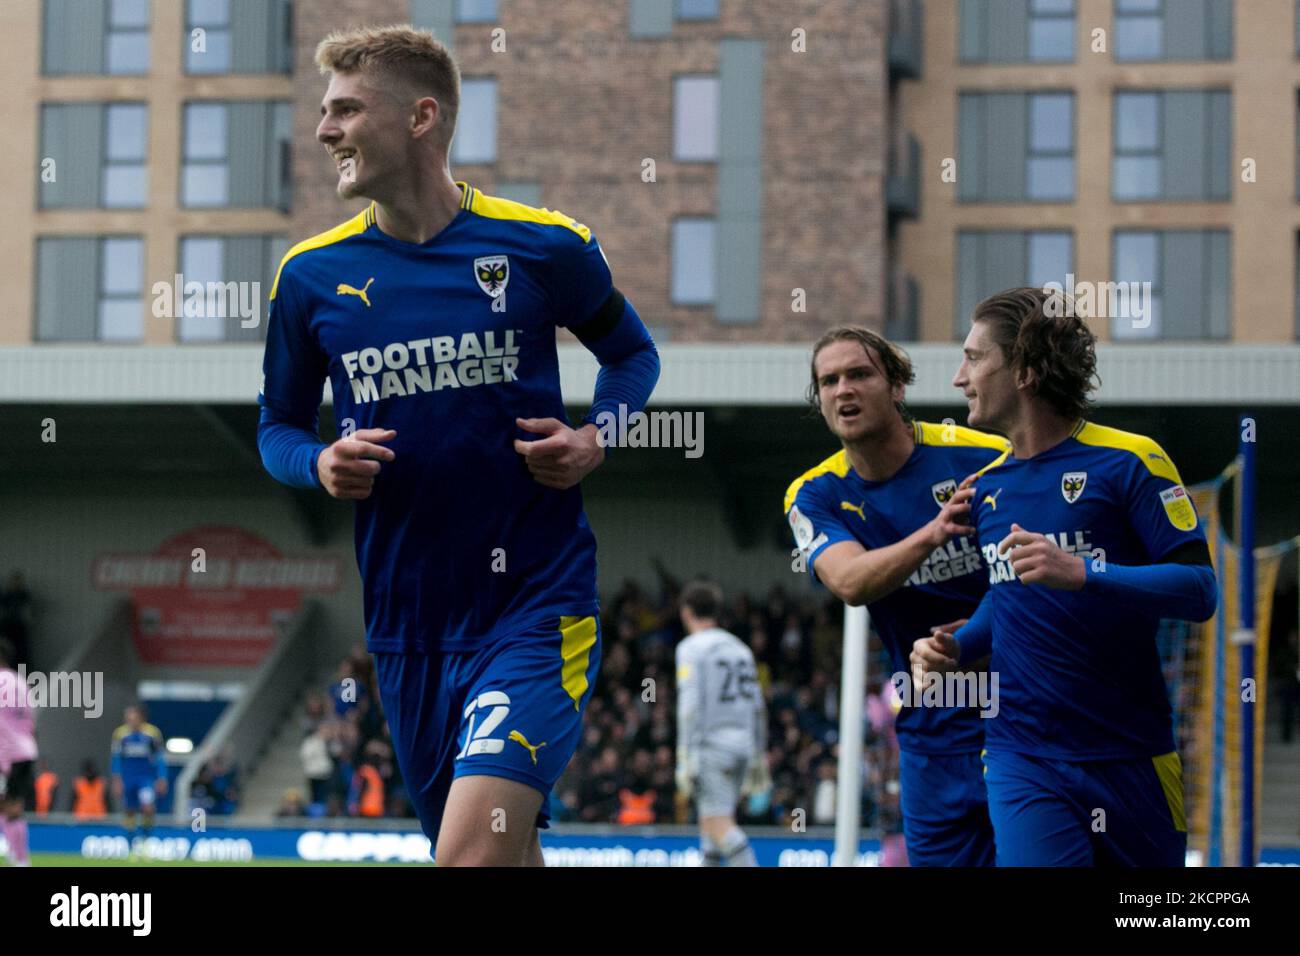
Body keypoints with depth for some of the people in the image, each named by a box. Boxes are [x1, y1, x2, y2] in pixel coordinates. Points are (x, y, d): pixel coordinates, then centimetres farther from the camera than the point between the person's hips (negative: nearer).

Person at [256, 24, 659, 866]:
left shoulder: (544, 246, -4)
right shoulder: (311, 276, 2)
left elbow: (633, 352, 13)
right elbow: (279, 424, 14)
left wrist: (597, 439, -7)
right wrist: (321, 465, -9)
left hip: (537, 604, -4)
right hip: (406, 621, 4)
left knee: (471, 854, -20)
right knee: (508, 854, 13)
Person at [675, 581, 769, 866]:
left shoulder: (692, 648, -4)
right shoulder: (739, 647, 17)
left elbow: (690, 706, -12)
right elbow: (757, 706, 18)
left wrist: (685, 759, -13)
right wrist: (759, 757, 23)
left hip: (712, 744, -7)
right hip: (742, 744, 7)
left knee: (719, 823, -13)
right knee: (710, 822, 14)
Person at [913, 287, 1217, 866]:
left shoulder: (1128, 461, -7)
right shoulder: (987, 486, 11)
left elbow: (1199, 590, -13)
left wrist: (1081, 573, -26)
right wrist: (955, 646, 6)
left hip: (1130, 758, -3)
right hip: (1022, 760, 3)